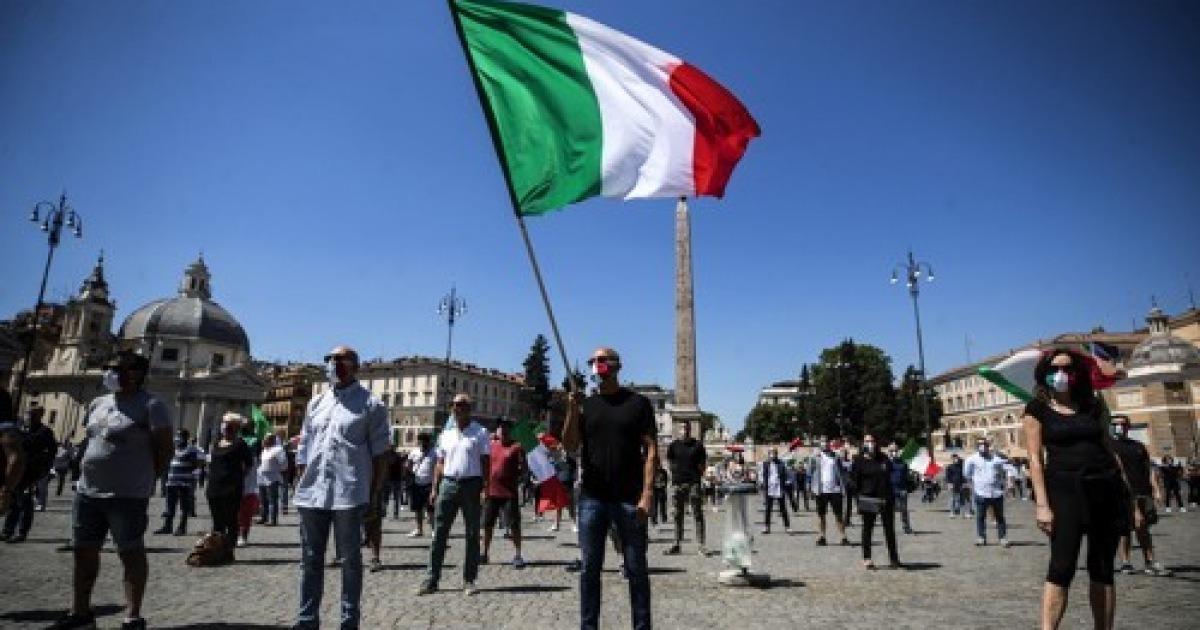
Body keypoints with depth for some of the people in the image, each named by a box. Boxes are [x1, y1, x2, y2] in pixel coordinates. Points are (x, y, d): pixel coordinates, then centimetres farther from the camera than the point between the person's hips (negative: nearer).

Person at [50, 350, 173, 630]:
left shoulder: (150, 405, -11)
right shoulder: (97, 404, 13)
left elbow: (165, 448, -11)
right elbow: (92, 441, 23)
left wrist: (146, 479, -7)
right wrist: (87, 470, 11)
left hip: (127, 494, -8)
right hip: (88, 491, 8)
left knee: (131, 553, 0)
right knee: (83, 551, 14)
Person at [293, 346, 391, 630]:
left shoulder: (370, 404, -2)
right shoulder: (316, 403, 14)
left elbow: (381, 454, -4)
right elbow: (304, 450, 18)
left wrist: (374, 497, -7)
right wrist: (301, 487, 11)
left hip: (349, 494, -5)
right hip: (311, 494, 5)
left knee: (350, 560, 6)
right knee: (310, 559, 14)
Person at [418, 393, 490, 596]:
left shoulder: (480, 433, 1)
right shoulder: (446, 434, 13)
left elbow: (486, 463, -2)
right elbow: (440, 463, 15)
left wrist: (485, 488, -11)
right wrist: (435, 488, 8)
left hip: (471, 485, -3)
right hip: (448, 483, 3)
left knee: (472, 535, 4)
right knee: (439, 532, 2)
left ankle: (469, 581, 12)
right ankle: (431, 579, 8)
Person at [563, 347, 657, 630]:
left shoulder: (638, 402, 2)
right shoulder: (584, 404, 10)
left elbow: (650, 450, -3)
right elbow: (570, 446, 1)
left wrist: (647, 494, -12)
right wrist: (572, 411, -14)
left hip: (629, 499, -2)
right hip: (592, 498, 3)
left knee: (636, 569, 5)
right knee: (590, 569, 9)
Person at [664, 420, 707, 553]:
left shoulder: (697, 445, 4)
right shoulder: (674, 445, 6)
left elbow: (703, 462, 9)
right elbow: (669, 461, 14)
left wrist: (699, 475, 0)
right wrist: (675, 474, 4)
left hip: (694, 482, -2)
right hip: (677, 482, 2)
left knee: (697, 514, -4)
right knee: (678, 515, 7)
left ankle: (701, 544, -1)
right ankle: (676, 544, 14)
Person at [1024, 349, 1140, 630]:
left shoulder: (1092, 406, 13)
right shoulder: (1037, 409, 1)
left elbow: (1110, 450, 15)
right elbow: (1036, 456, -4)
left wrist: (1131, 499, 11)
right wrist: (1042, 504, -13)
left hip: (1106, 488, 5)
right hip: (1065, 488, -4)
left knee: (1102, 569, 9)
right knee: (1061, 566, -13)